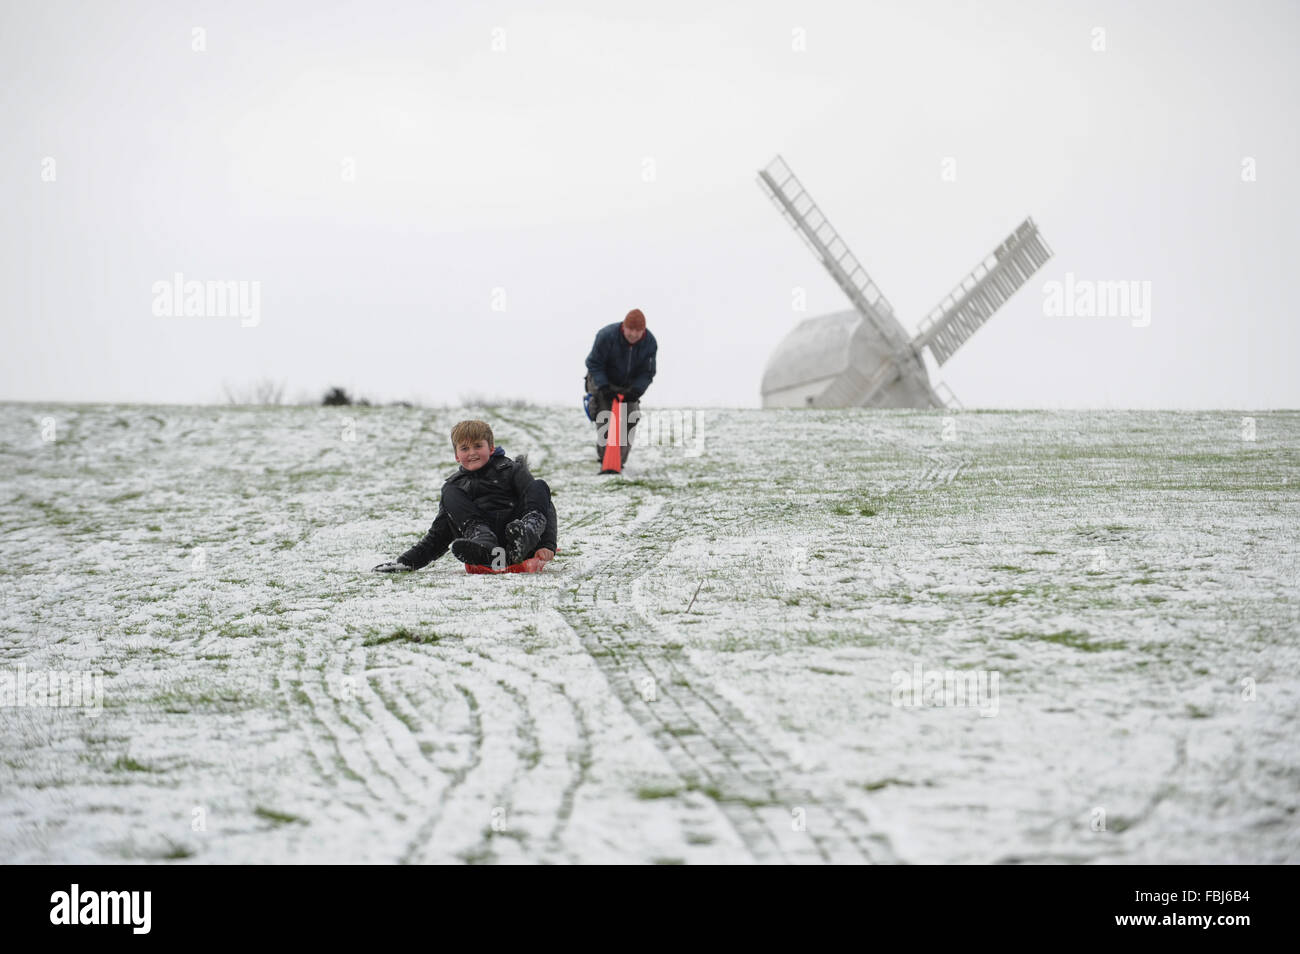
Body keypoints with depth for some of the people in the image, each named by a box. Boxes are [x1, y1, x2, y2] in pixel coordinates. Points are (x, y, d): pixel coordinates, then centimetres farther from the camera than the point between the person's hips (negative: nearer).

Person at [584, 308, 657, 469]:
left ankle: (620, 459, 7)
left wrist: (636, 390, -27)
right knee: (605, 418, -14)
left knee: (631, 418, -4)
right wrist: (604, 387, -30)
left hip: (628, 385, 4)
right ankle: (604, 457, -4)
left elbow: (647, 372, -10)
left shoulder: (650, 343, -18)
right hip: (603, 382, -3)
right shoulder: (607, 336, -30)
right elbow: (594, 364, -20)